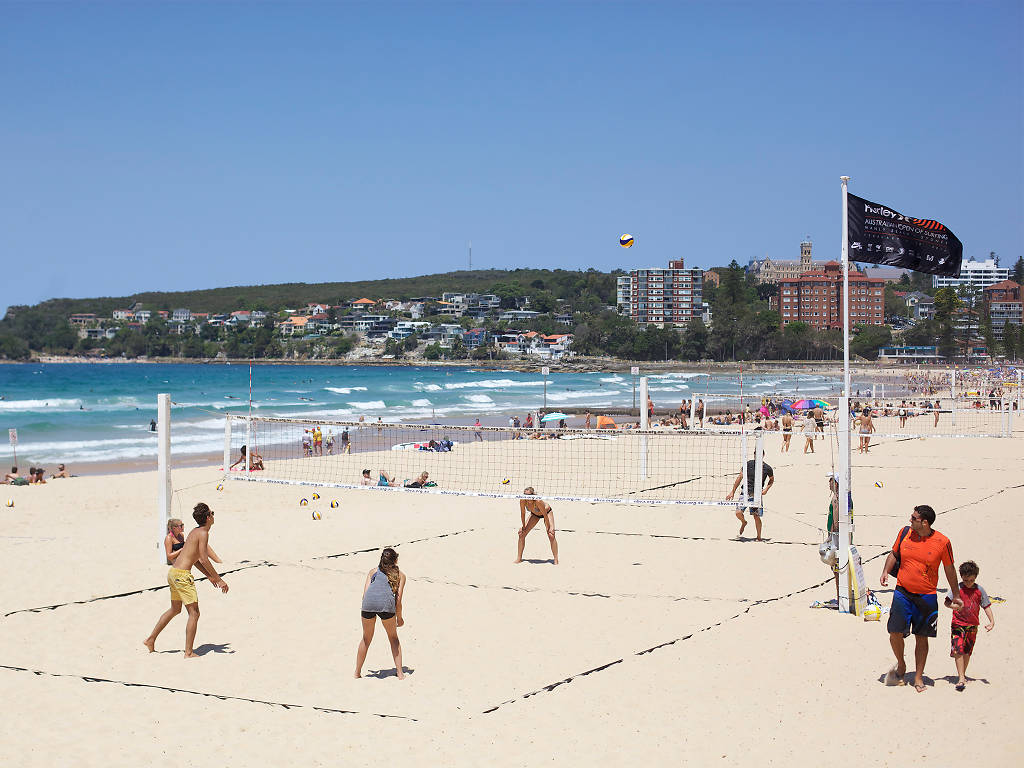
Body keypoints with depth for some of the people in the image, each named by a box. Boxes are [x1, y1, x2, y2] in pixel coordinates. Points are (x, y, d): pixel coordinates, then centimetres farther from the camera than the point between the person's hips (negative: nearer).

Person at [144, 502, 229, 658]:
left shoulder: (195, 531, 16)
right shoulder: (203, 533, -13)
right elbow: (204, 560, -20)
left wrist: (209, 575, 28)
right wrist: (219, 579, -16)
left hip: (173, 572, 10)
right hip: (182, 575, -10)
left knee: (175, 609, 25)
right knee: (194, 613, -4)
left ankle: (151, 640, 31)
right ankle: (189, 652, -4)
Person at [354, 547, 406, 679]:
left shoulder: (373, 572, 28)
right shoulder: (400, 575, 23)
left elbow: (365, 593, 16)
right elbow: (398, 600, 16)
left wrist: (362, 610, 28)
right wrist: (399, 618, 29)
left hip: (369, 602, 2)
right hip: (386, 602, -1)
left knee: (366, 639, 20)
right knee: (393, 638, 19)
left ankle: (357, 673, 27)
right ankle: (400, 672, 14)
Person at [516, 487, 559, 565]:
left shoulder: (538, 501, -42)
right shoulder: (522, 500, -30)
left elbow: (545, 515, -30)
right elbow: (523, 513, -12)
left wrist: (549, 528, -22)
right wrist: (523, 526, -4)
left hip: (547, 512, -5)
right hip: (535, 514, 5)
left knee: (551, 535, -18)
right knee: (522, 533, -4)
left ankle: (556, 560, -8)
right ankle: (519, 558, 8)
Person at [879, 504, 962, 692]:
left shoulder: (942, 542, -9)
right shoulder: (905, 532, -2)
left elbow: (949, 570, 5)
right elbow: (894, 553, 15)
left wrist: (956, 596, 11)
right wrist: (885, 571, -2)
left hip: (927, 597, -2)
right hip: (902, 592, 2)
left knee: (921, 637, 4)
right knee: (895, 632, -7)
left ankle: (918, 677, 17)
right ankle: (901, 665, 20)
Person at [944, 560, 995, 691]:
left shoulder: (979, 590, 1)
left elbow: (986, 606, 6)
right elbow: (947, 602, -11)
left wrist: (992, 621, -2)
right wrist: (952, 605, -34)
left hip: (972, 626, 3)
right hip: (958, 624, -3)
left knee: (967, 651, 13)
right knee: (958, 650, -13)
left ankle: (962, 674, 29)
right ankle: (961, 678, -12)